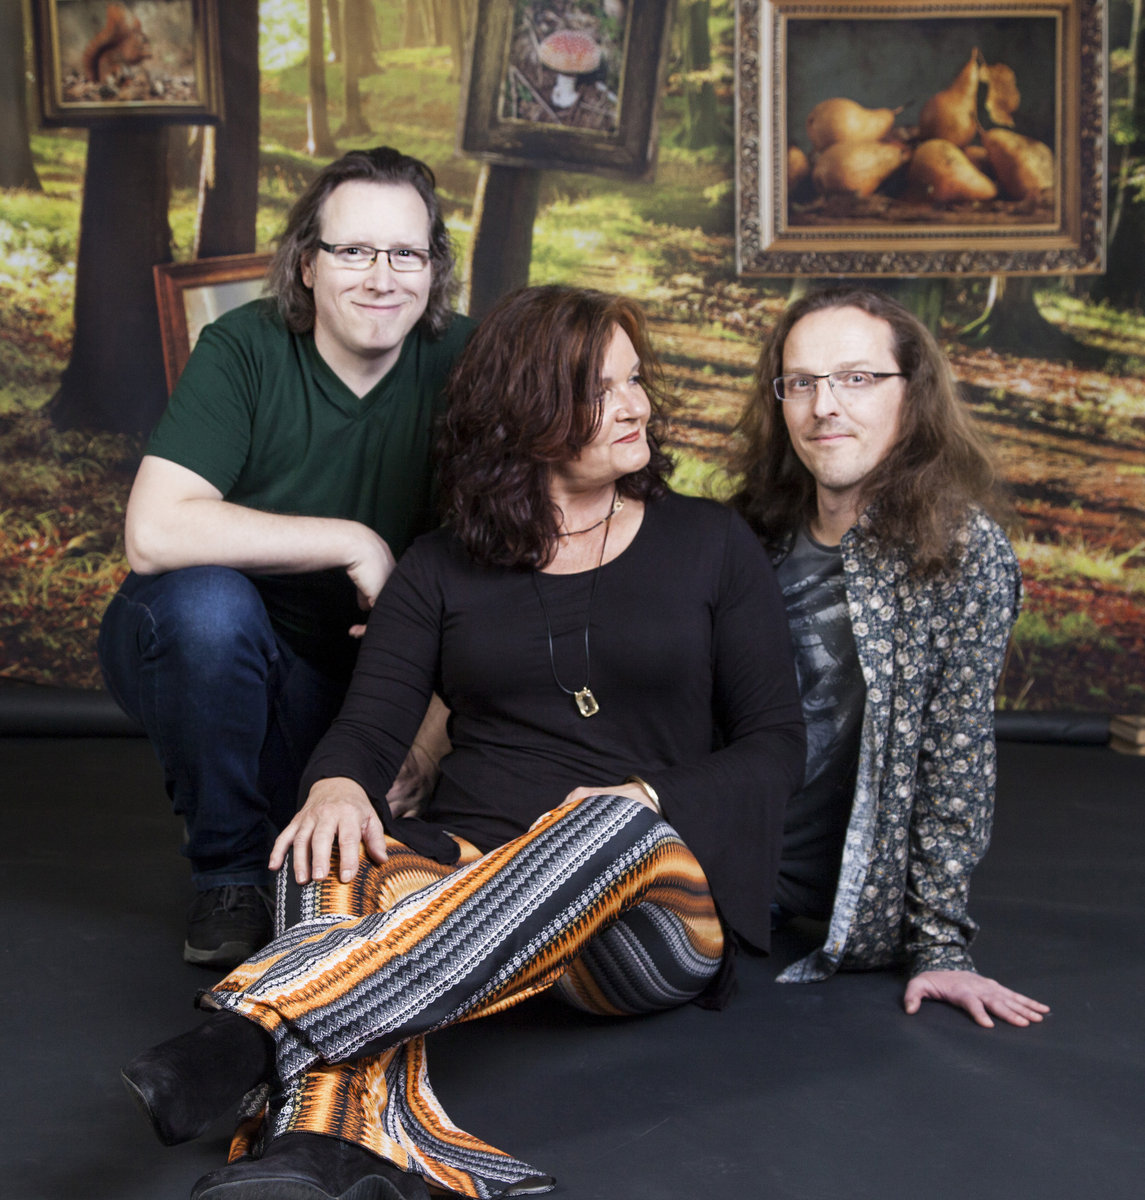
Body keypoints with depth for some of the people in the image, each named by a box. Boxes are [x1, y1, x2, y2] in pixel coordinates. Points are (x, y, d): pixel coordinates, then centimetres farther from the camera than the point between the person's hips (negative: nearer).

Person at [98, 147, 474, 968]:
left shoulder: (460, 362, -9)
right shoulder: (244, 350, -18)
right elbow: (154, 533, -30)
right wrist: (353, 543, -28)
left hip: (352, 670, 2)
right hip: (204, 653, -2)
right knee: (207, 599, -35)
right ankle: (230, 875, -12)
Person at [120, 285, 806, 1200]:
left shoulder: (713, 546, 12)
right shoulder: (443, 569, 15)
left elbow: (776, 745, 8)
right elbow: (371, 723, 4)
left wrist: (653, 802, -12)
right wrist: (337, 786, -22)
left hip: (655, 898, -1)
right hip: (467, 864, 2)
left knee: (618, 825, -37)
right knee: (339, 864, -31)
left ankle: (257, 1031, -50)